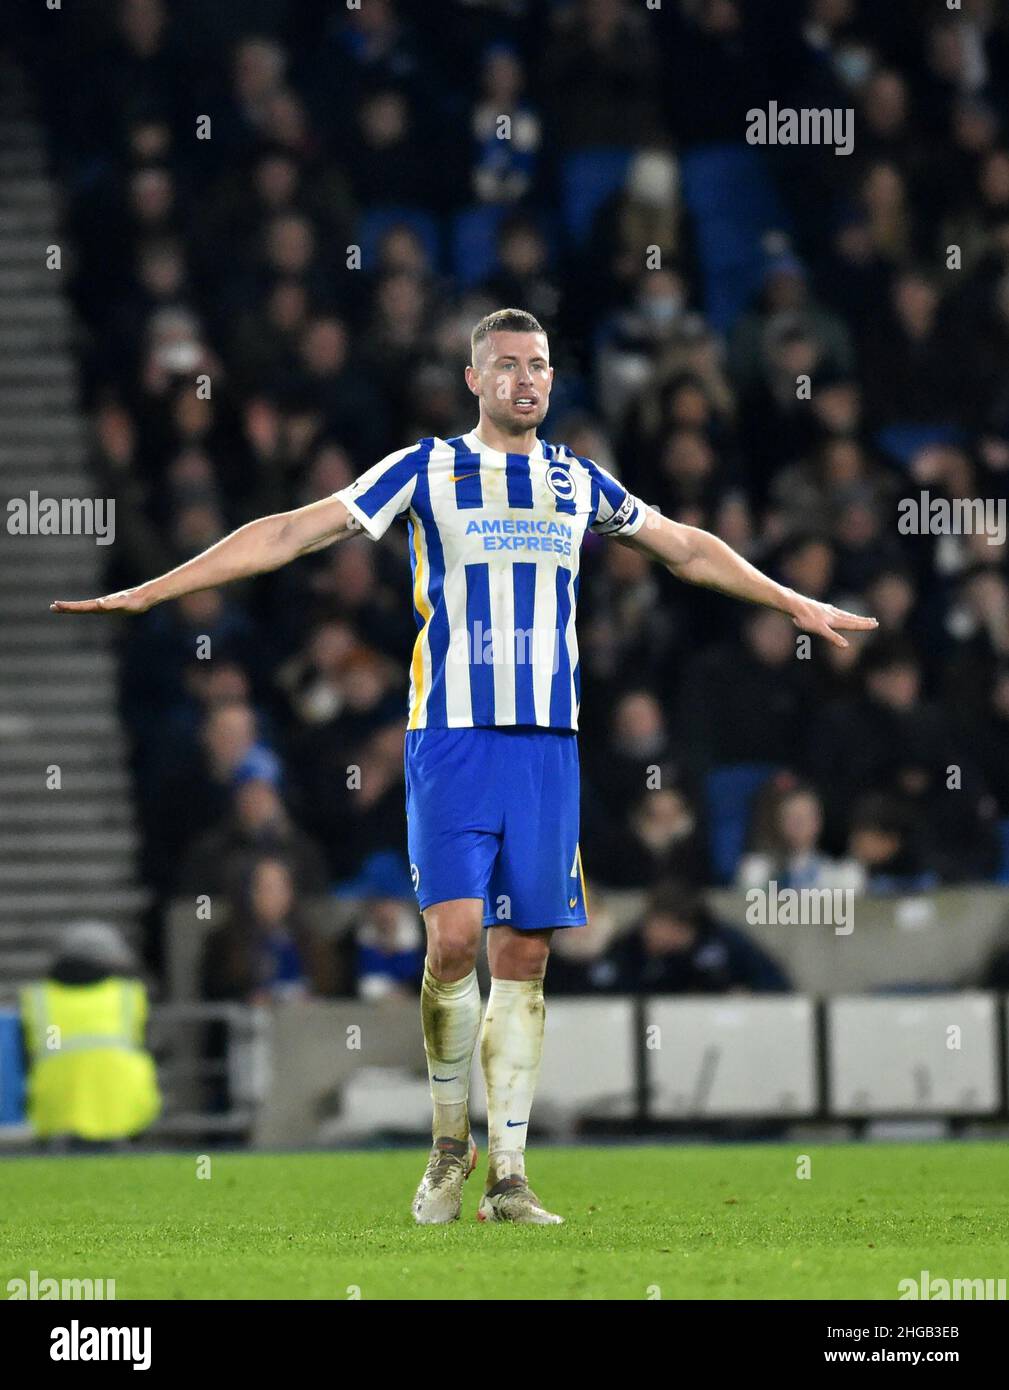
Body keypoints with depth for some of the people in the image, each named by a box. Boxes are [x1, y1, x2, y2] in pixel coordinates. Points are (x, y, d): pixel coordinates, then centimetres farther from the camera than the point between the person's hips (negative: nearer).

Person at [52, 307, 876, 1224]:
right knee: (454, 940, -14)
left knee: (524, 956, 1)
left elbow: (688, 548, 29)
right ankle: (451, 1142, 6)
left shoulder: (580, 484, 13)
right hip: (452, 738, -3)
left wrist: (797, 605, 36)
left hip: (548, 742, 3)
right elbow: (290, 533, 1)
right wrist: (147, 593, -3)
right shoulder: (425, 471, 2)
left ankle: (507, 1177, 5)